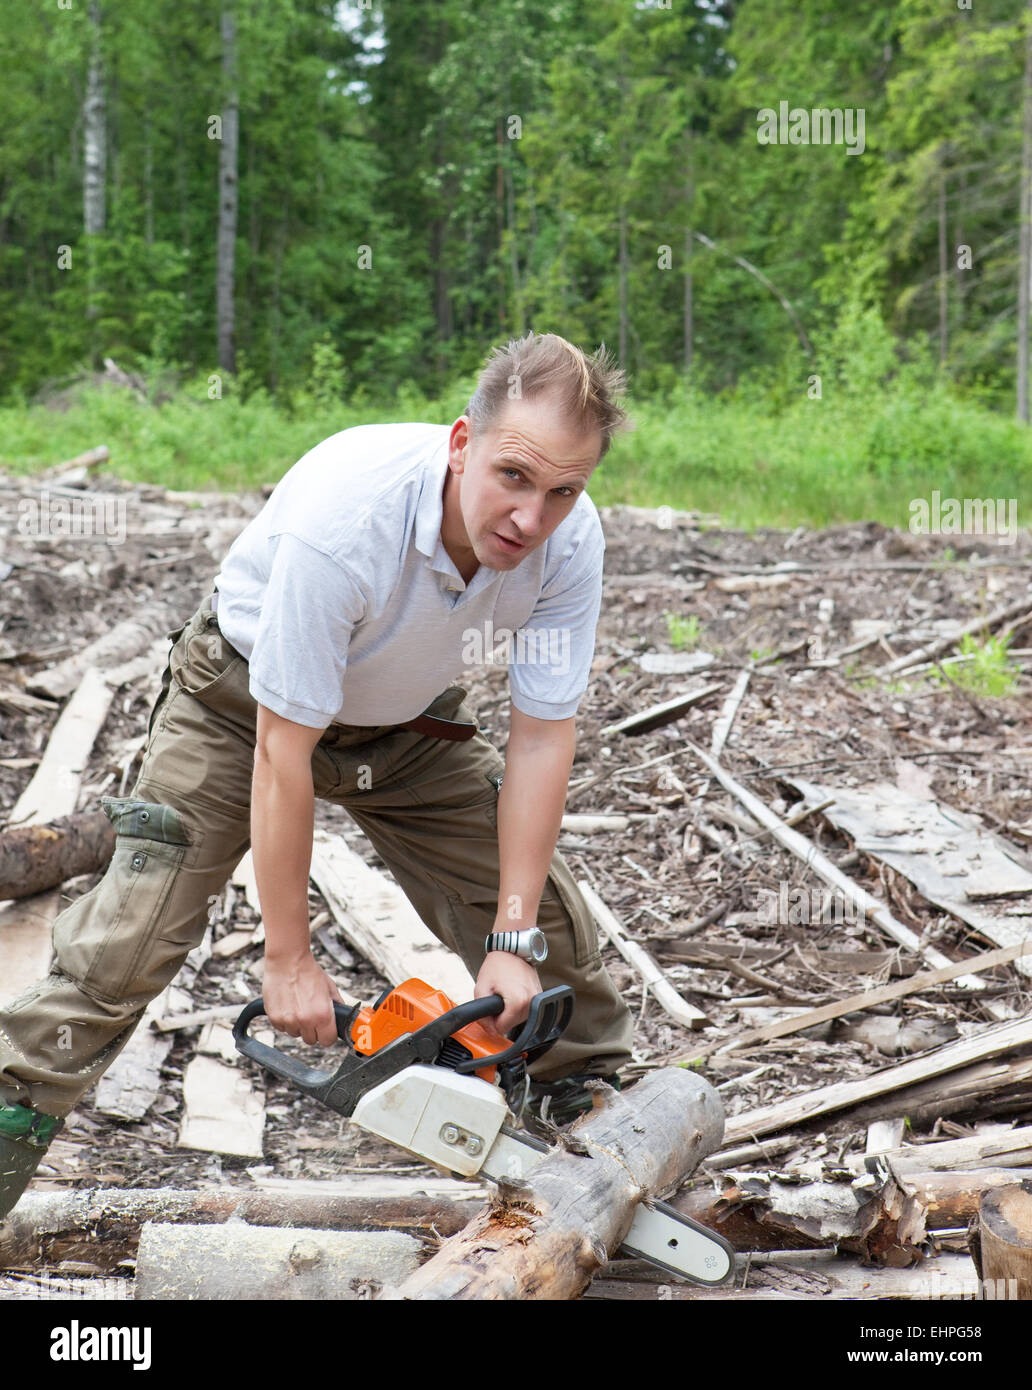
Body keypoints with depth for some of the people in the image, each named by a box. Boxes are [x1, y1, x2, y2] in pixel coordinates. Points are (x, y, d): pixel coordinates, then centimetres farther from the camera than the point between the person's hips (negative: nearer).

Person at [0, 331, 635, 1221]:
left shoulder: (571, 538, -27)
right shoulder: (345, 518, -41)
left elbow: (542, 740, -20)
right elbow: (283, 751, -34)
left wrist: (515, 942, -22)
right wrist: (290, 961, -26)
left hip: (407, 718, 4)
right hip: (247, 701, -4)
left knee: (545, 912, 2)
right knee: (131, 934, -8)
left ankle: (594, 1095, 23)